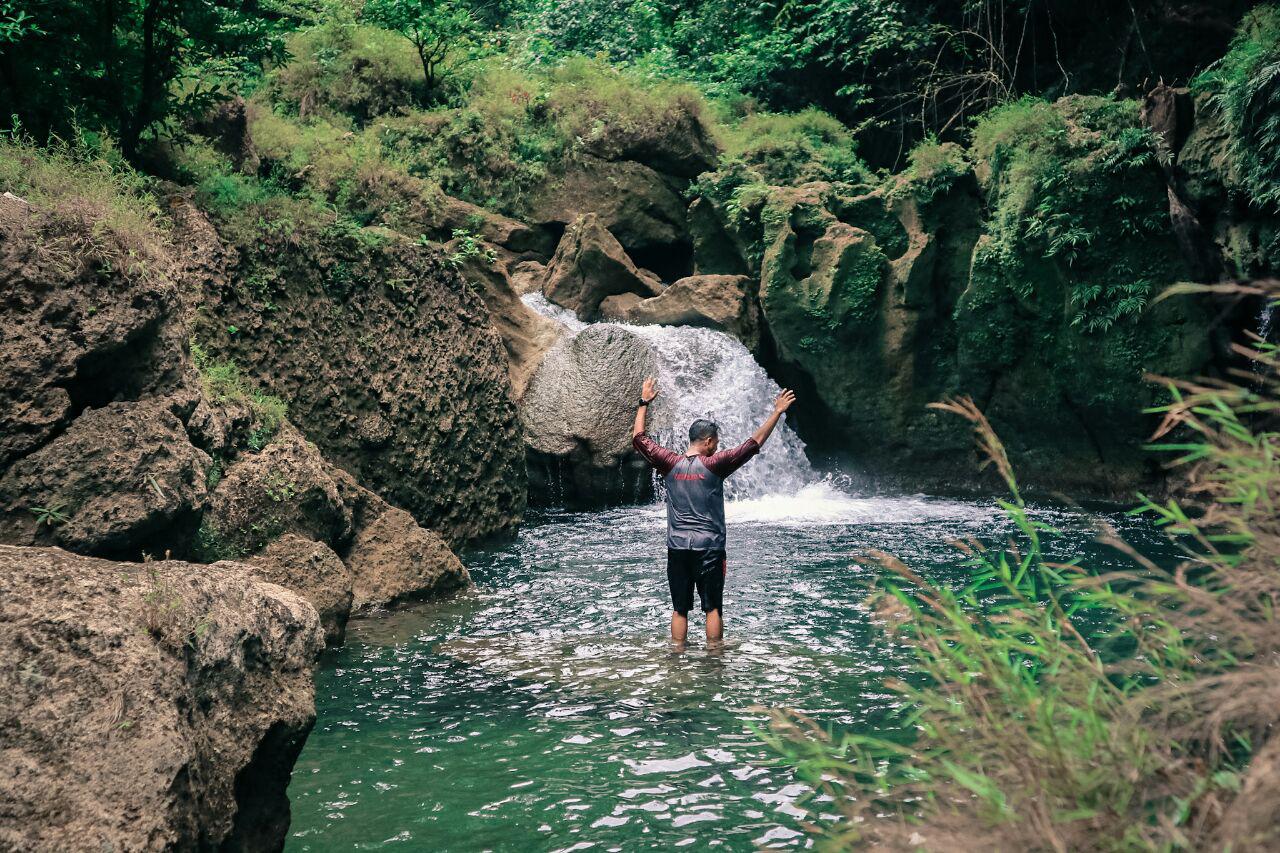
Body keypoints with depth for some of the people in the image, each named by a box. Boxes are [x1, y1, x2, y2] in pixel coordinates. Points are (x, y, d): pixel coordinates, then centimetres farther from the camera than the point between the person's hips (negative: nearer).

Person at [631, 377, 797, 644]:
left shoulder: (670, 464, 1)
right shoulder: (713, 465, -8)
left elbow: (638, 437, 13)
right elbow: (754, 443, -7)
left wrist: (644, 403, 23)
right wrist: (777, 412, 0)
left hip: (677, 548, 4)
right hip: (709, 548, -3)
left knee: (679, 609, 7)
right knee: (713, 609, 3)